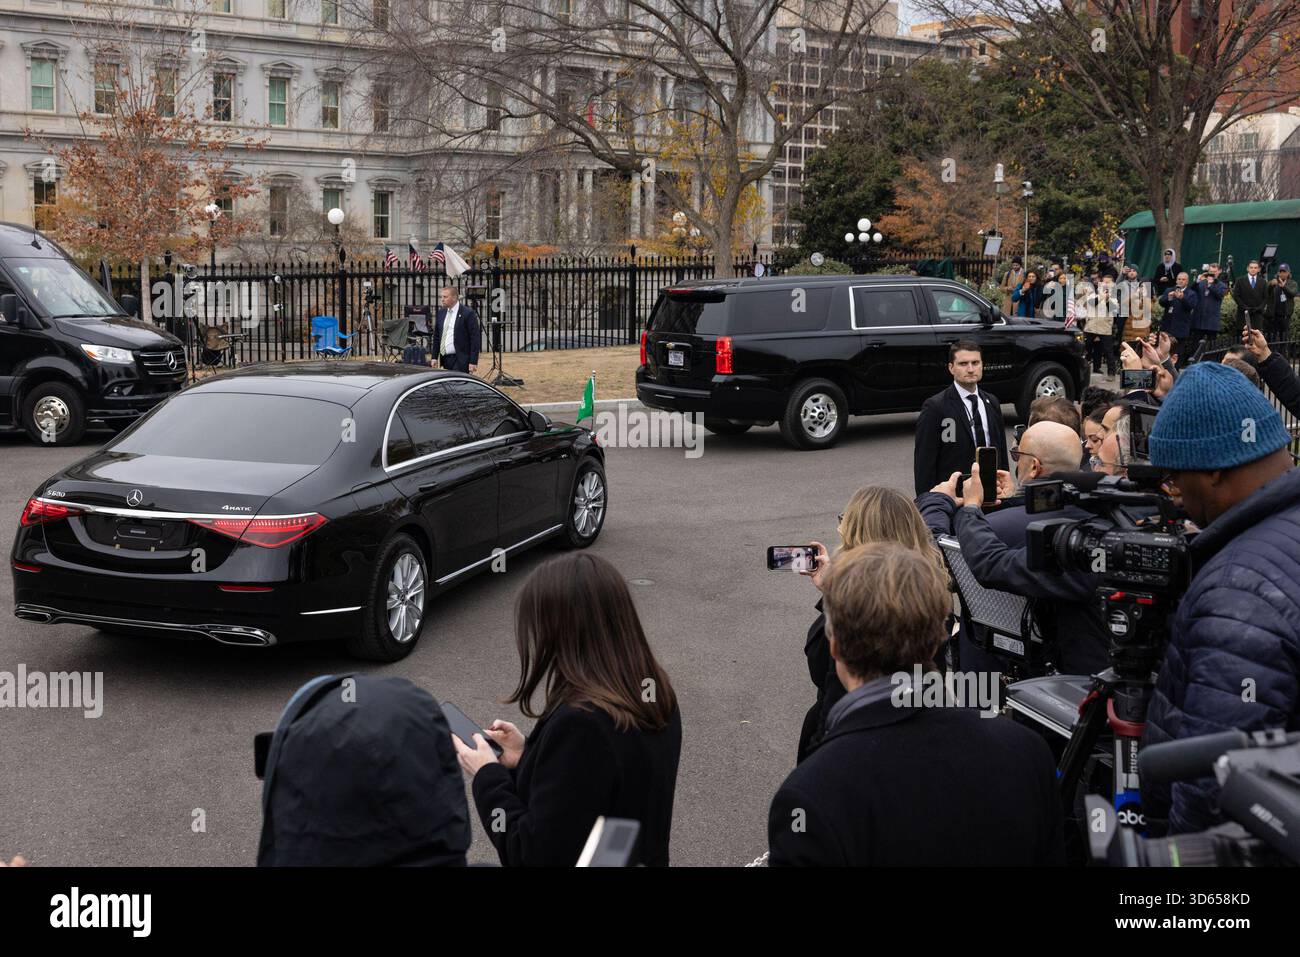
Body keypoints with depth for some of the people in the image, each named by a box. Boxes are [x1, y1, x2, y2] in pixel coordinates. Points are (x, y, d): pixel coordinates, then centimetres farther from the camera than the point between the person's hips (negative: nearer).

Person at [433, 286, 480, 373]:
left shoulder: (468, 313, -8)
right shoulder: (441, 313, 12)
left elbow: (475, 338, -10)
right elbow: (436, 336, 18)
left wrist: (473, 362, -15)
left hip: (460, 360, -6)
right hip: (444, 358, 6)